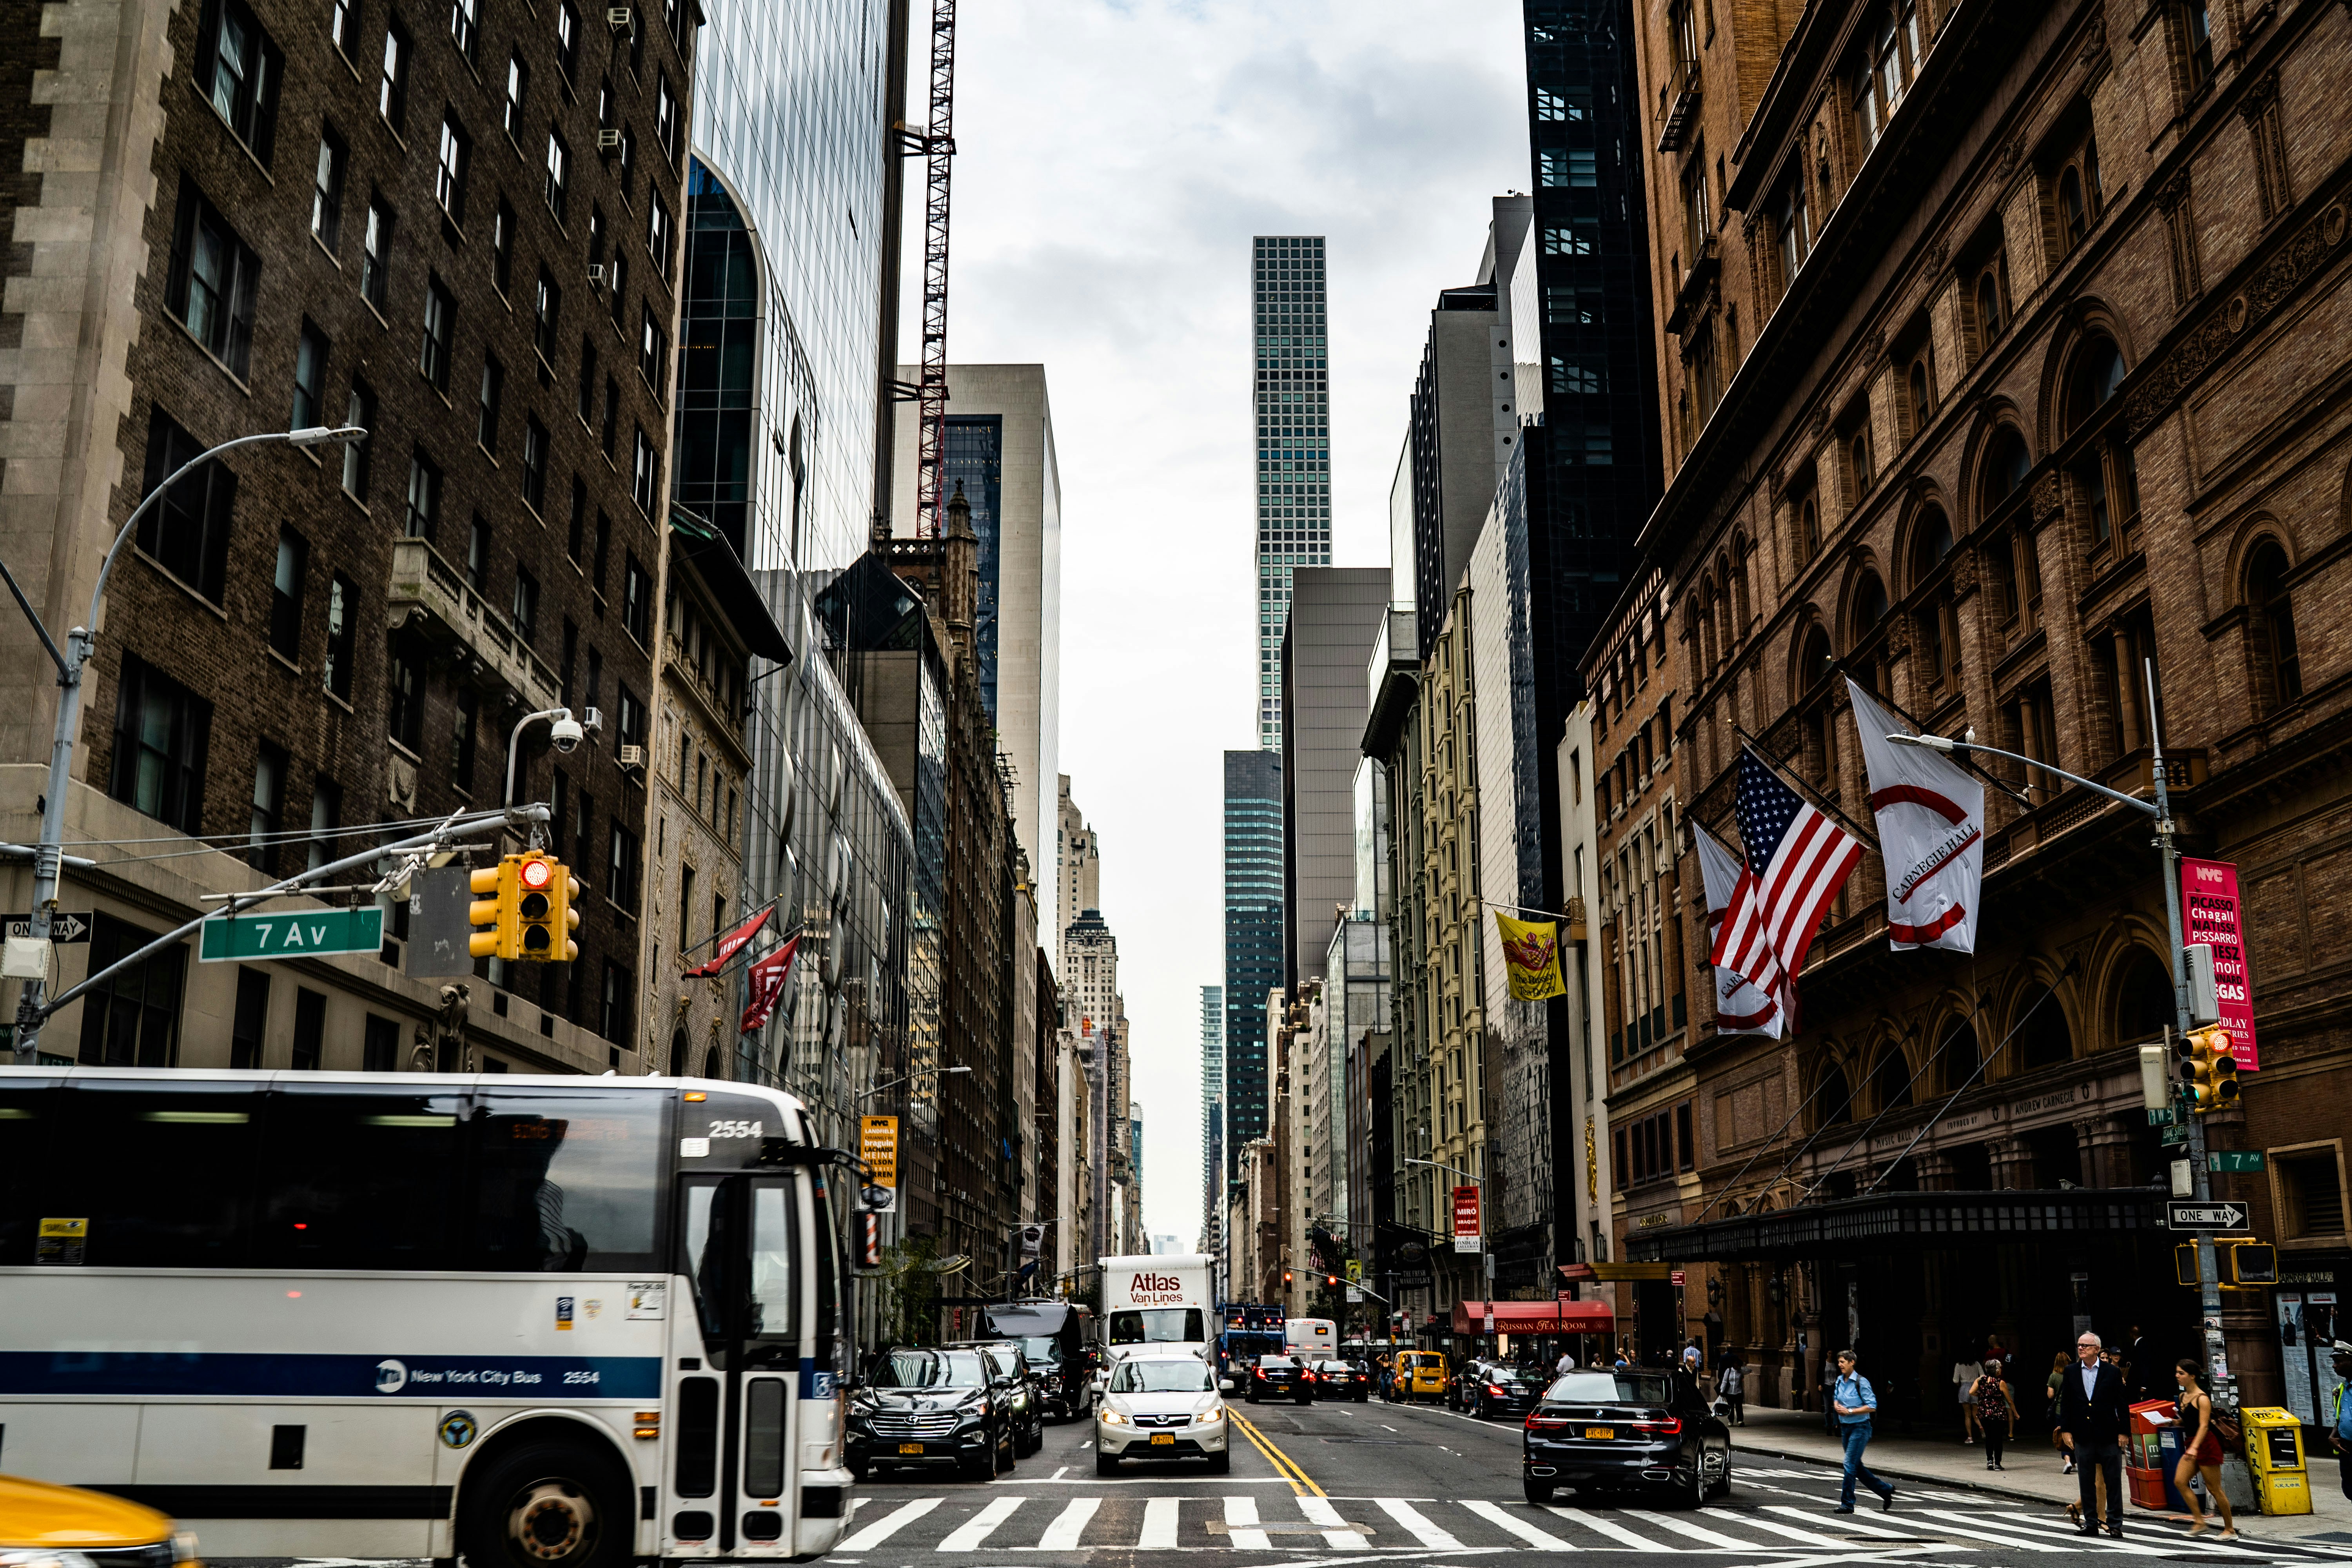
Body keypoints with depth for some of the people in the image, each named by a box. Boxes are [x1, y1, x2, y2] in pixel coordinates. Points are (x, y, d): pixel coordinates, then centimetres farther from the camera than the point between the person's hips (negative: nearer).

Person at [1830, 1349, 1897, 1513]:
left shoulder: (1861, 1382, -13)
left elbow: (1872, 1407, -15)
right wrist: (1837, 1406, 0)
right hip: (1845, 1427, 8)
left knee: (1850, 1465, -9)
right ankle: (1886, 1491, 27)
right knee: (1857, 1468, 12)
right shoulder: (1839, 1381, 8)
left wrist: (1850, 1411, -19)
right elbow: (1836, 1399, 22)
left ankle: (1847, 1503, -2)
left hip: (1860, 1427, -8)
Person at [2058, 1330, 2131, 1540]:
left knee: (2113, 1482, 2)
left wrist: (2123, 1431, -3)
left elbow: (2122, 1404, 1)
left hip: (2108, 1436, -2)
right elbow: (2065, 1403, 8)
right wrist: (2066, 1429, 2)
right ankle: (2091, 1523, 14)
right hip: (2083, 1436, 2)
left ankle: (2115, 1524, 10)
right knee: (2087, 1483, 7)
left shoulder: (2112, 1373, 0)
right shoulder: (2071, 1373, 6)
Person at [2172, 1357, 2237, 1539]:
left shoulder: (2202, 1399, -14)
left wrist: (2195, 1447, -35)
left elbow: (2203, 1426, -23)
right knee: (2180, 1481, -5)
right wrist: (2174, 1422, 2)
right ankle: (2199, 1522, 1)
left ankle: (2230, 1529, 11)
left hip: (2206, 1444, -8)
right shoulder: (2182, 1396, 10)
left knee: (2214, 1489, -1)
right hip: (2191, 1445, 8)